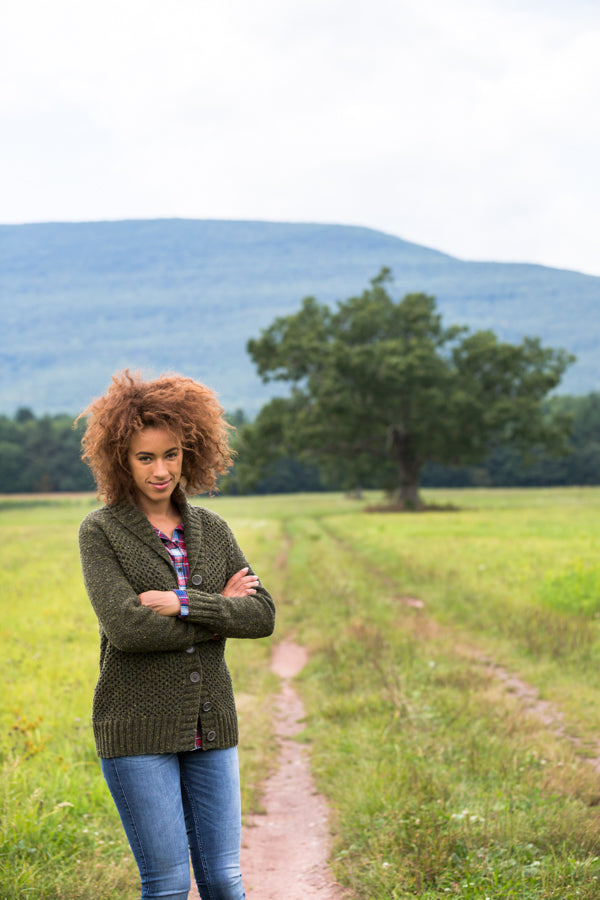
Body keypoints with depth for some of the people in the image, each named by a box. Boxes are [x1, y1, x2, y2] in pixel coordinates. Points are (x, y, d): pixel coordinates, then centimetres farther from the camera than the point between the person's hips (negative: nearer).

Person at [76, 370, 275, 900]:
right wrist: (219, 609, -10)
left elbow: (262, 616, -2)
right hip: (138, 730, -4)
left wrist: (184, 603, -16)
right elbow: (126, 628, -18)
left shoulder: (211, 529, 8)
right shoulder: (101, 531, -5)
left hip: (210, 727, 4)